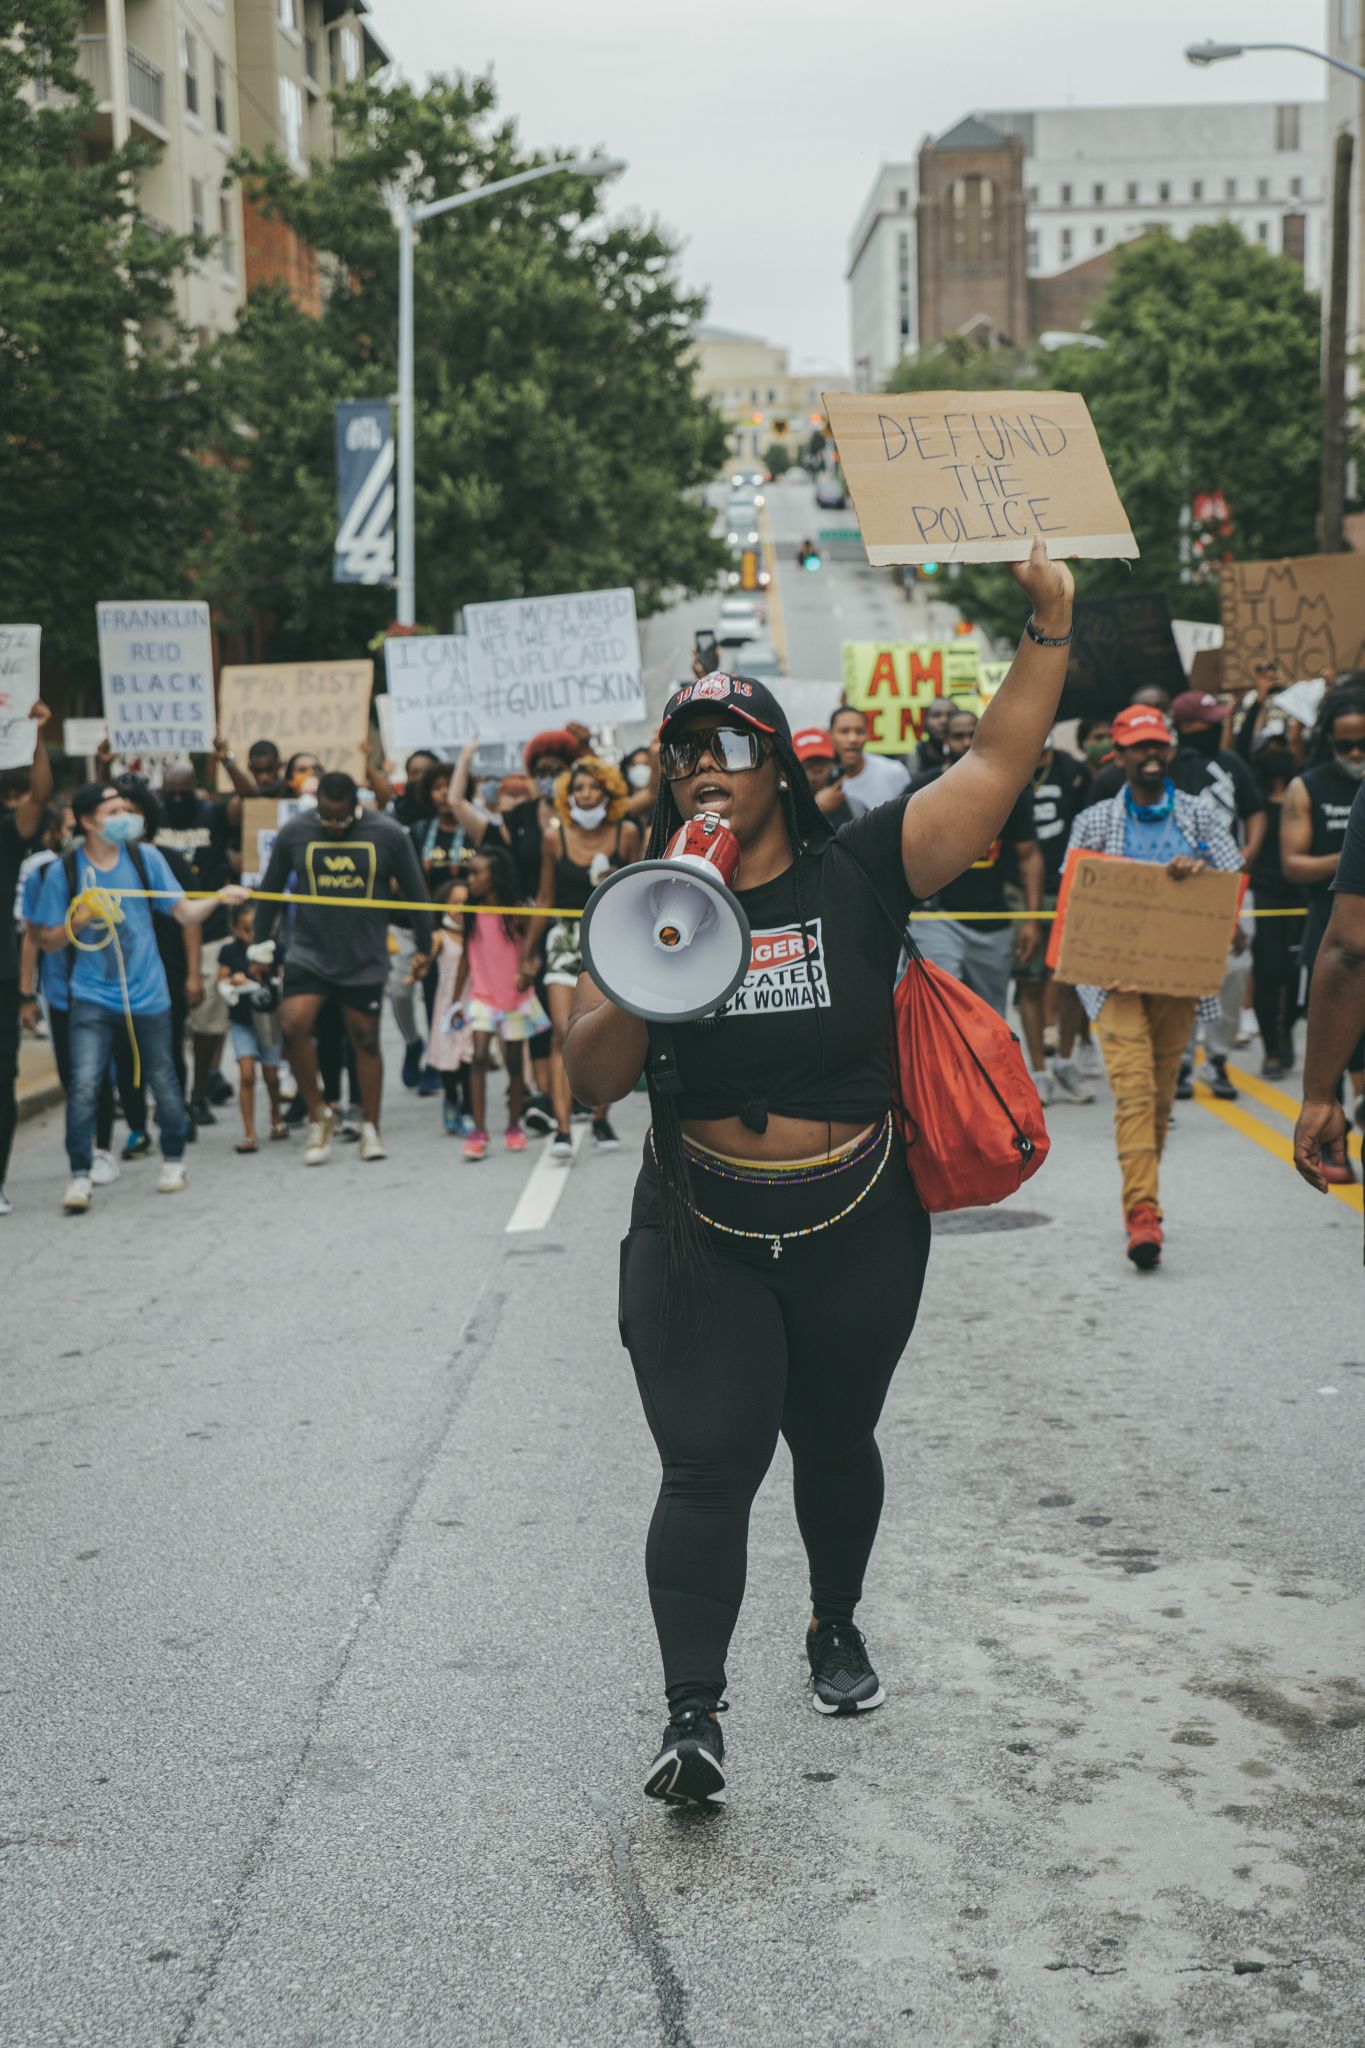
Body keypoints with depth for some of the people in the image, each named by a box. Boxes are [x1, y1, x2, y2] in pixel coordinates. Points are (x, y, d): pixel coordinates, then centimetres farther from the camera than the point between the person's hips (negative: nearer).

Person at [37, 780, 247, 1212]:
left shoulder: (144, 858, -1)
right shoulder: (64, 872, -4)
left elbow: (185, 913, 1)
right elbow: (49, 942, 2)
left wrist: (219, 897, -17)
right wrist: (78, 921, -16)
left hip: (147, 994, 2)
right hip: (93, 996, -1)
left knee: (163, 1081, 9)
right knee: (83, 1084, -15)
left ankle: (173, 1160, 31)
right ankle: (80, 1177, -6)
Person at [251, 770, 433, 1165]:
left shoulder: (388, 835, -6)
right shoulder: (294, 833, -4)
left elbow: (415, 891, 5)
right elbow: (270, 890, 9)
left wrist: (423, 947, 10)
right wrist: (260, 943, 12)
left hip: (365, 958, 0)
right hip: (309, 952, 0)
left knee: (365, 1039, 6)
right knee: (293, 1024, -19)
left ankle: (370, 1128, 21)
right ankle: (318, 1114, -1)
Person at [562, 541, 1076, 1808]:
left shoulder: (857, 875, -5)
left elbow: (995, 766, -10)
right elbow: (592, 1078, -6)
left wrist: (1049, 627, -16)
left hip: (855, 1235, 1)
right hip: (698, 1239, 0)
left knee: (835, 1444, 18)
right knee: (707, 1467, -8)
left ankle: (836, 1630, 43)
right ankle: (692, 1715, -8)